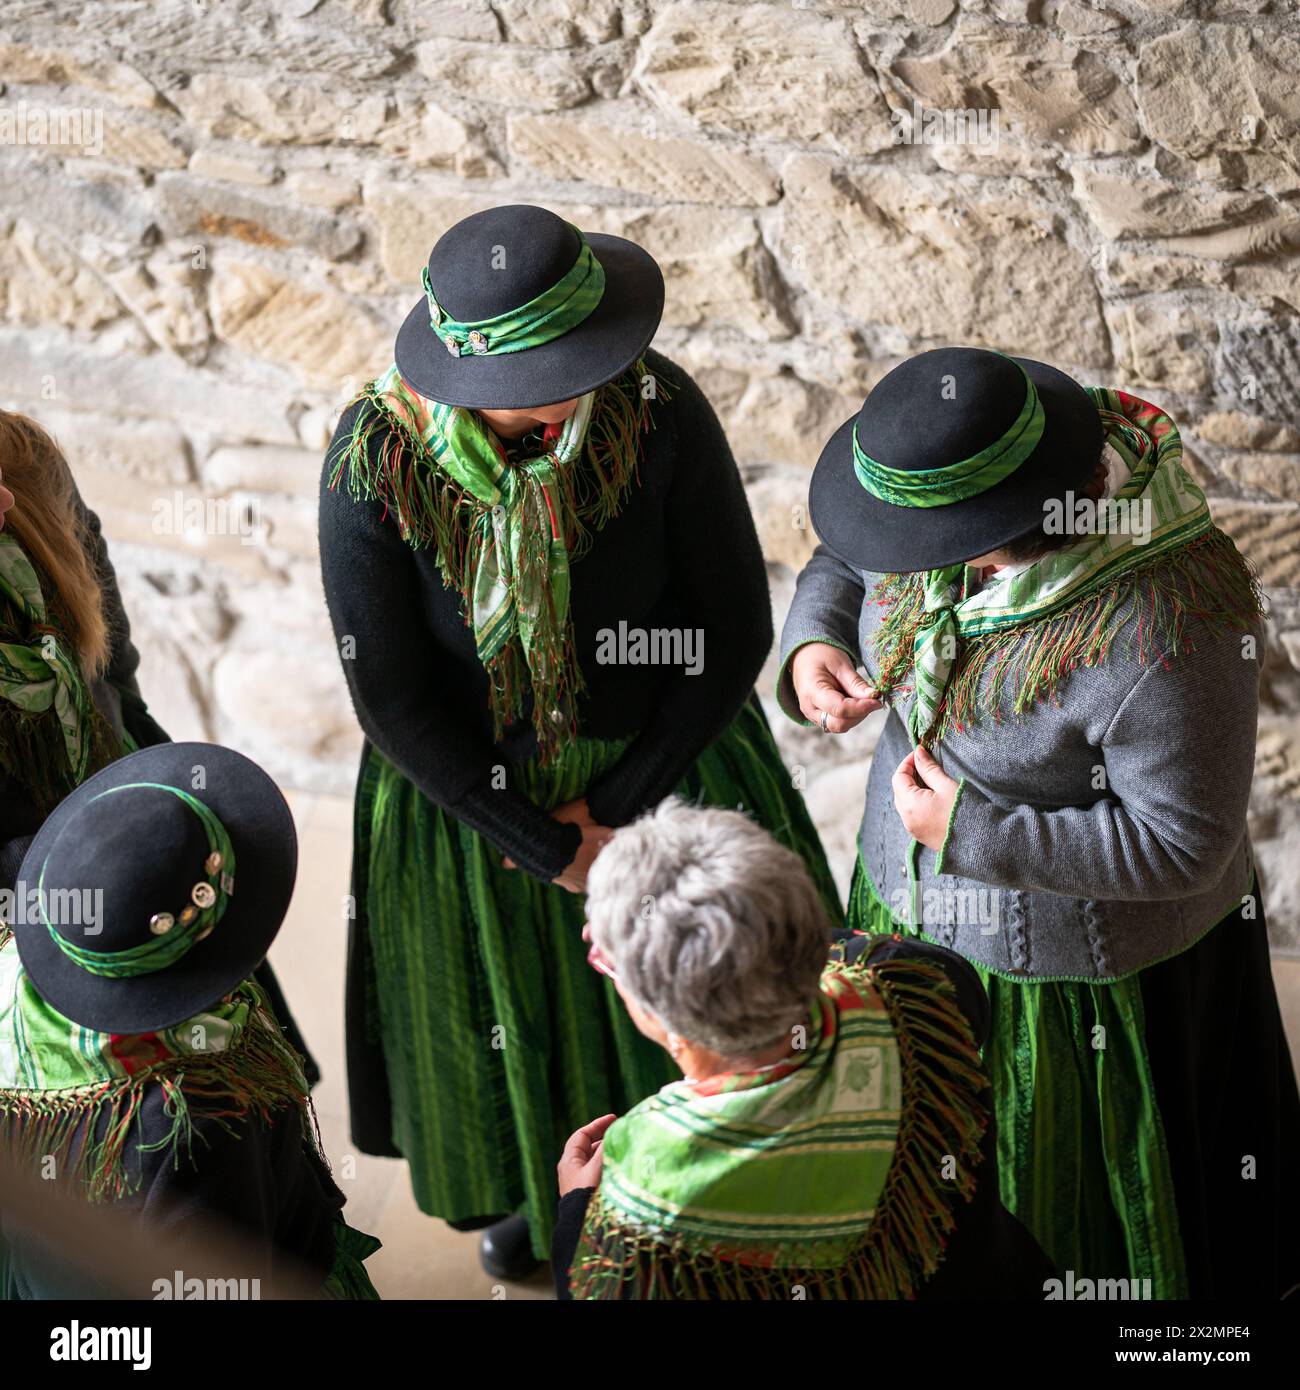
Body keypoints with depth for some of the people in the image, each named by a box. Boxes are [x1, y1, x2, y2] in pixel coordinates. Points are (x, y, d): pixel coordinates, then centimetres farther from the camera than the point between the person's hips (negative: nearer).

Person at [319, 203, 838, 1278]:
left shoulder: (657, 409, -28)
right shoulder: (374, 466, -29)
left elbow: (736, 627, -17)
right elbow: (394, 703, -20)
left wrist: (619, 805, -14)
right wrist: (553, 853, -15)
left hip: (656, 753, 1)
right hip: (470, 787, 0)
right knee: (513, 996, 25)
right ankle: (537, 1169, 58)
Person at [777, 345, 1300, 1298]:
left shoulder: (1168, 630, -37)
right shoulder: (967, 477, -17)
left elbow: (1183, 844, -28)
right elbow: (846, 561, 4)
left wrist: (971, 834, -27)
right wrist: (813, 647, -16)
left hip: (1084, 968, -6)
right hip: (919, 905, 7)